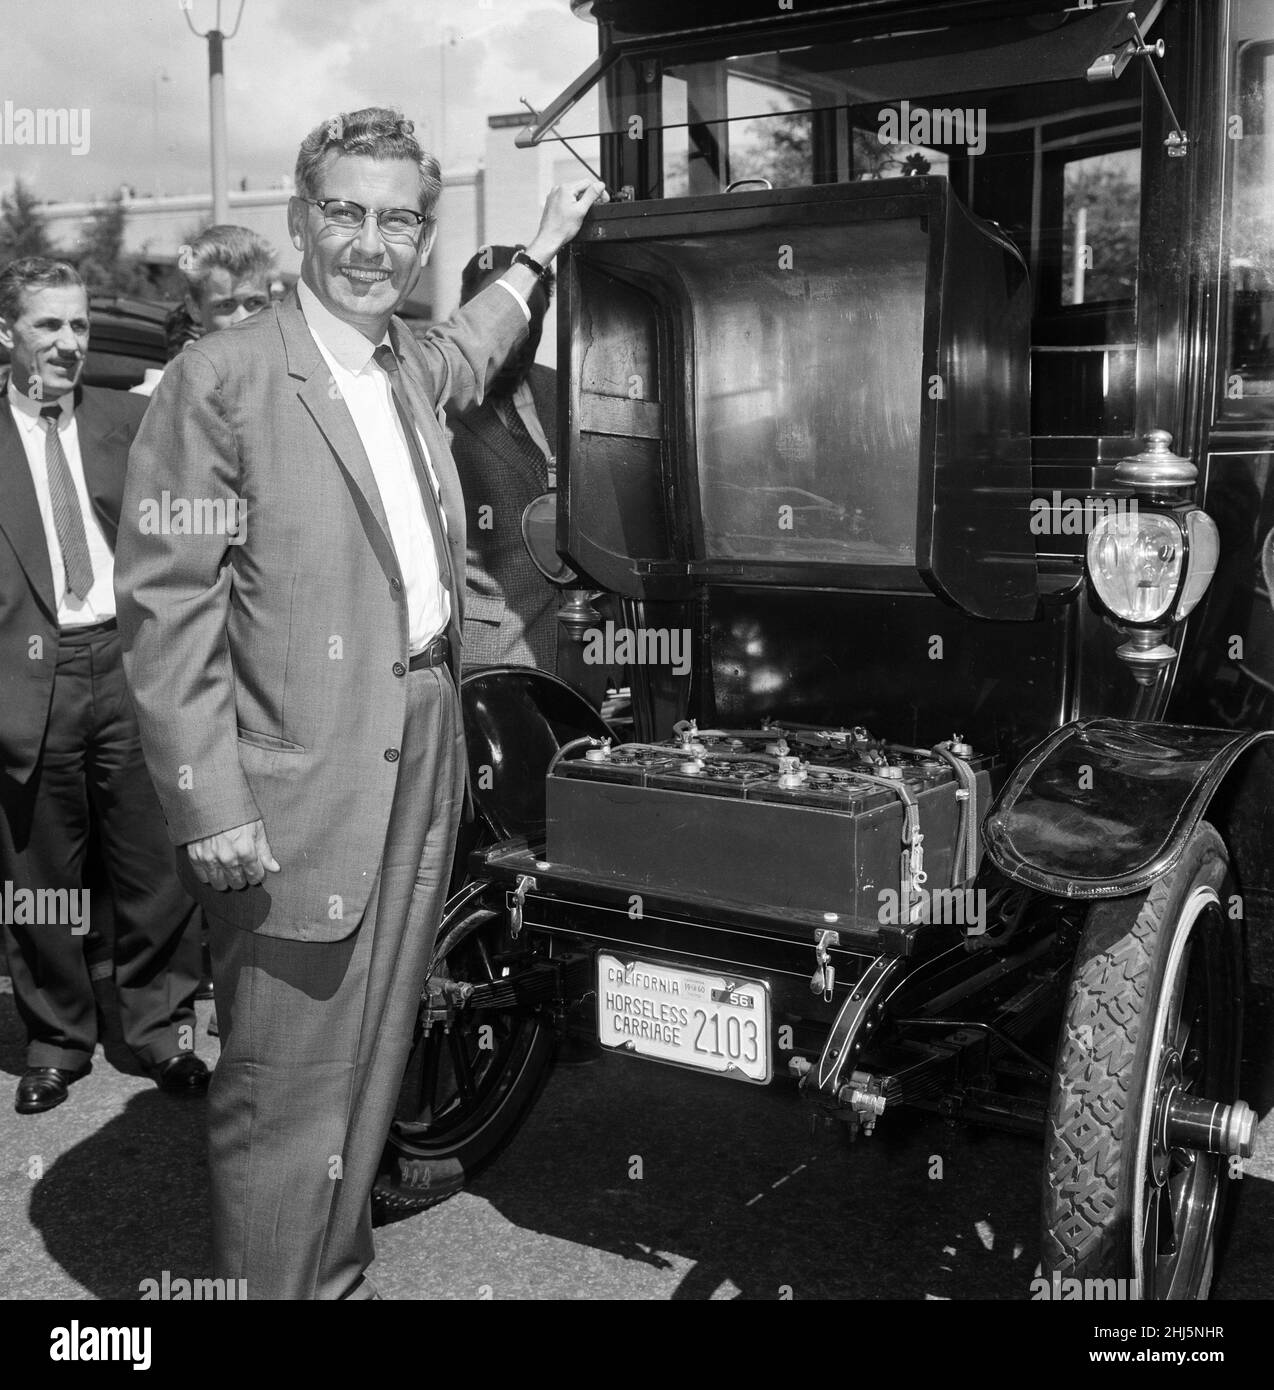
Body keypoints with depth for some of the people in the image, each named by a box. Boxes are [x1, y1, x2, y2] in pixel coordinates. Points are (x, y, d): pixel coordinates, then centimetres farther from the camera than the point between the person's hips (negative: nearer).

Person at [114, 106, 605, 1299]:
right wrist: (210, 802, -18)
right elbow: (164, 600, -14)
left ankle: (342, 1277, 35)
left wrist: (542, 250, 43)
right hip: (299, 794, -7)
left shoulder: (408, 371, 13)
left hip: (423, 760, 8)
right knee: (285, 1092, 1)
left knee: (372, 1064, 18)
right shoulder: (221, 378, -10)